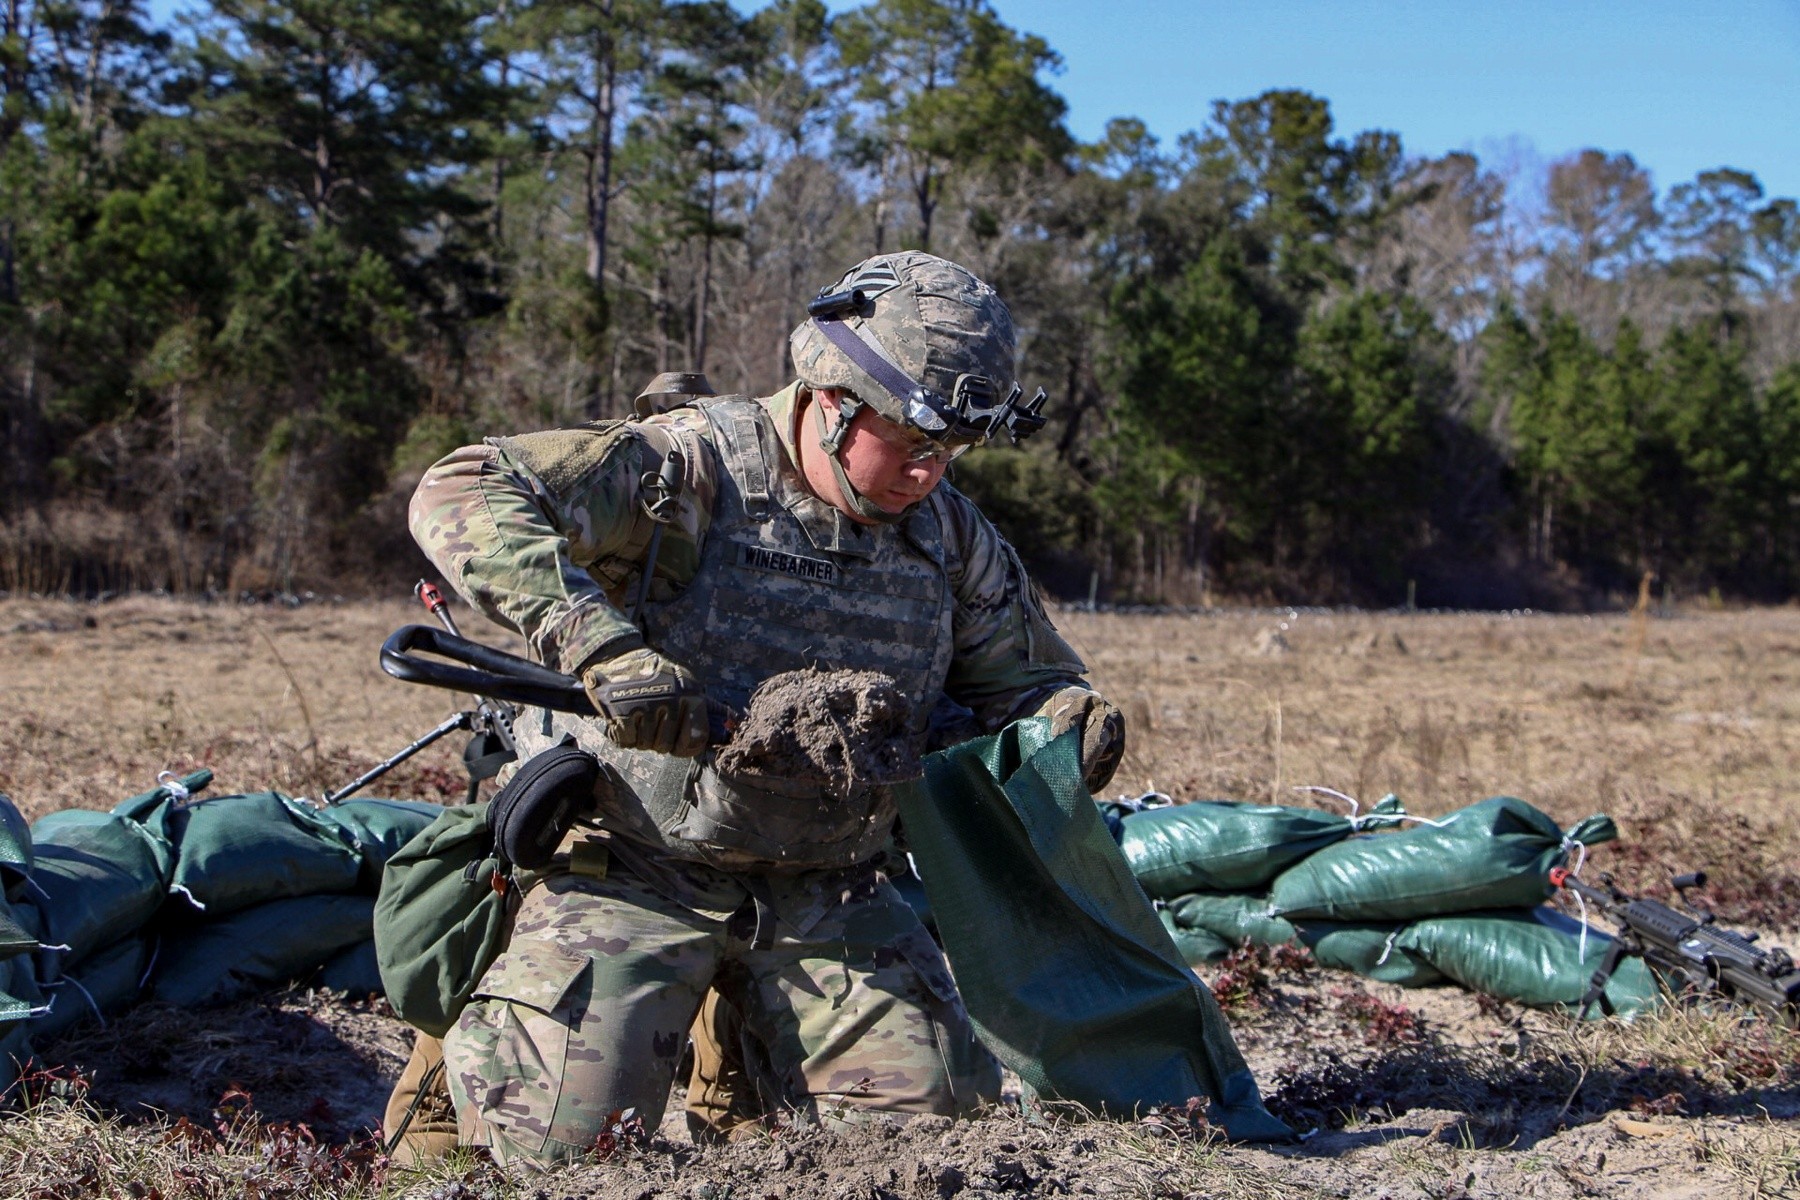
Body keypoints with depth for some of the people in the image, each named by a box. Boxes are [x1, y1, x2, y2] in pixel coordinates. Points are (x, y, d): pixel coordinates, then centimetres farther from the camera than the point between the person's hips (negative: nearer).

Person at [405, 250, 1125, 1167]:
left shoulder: (947, 533, 4)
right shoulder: (691, 467, -15)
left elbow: (1023, 674, 16)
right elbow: (458, 494, -24)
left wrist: (1070, 715, -9)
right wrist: (601, 647, -35)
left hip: (828, 893, 5)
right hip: (640, 870, -5)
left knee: (938, 1118, -3)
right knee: (558, 1136, -14)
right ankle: (493, 1032, 18)